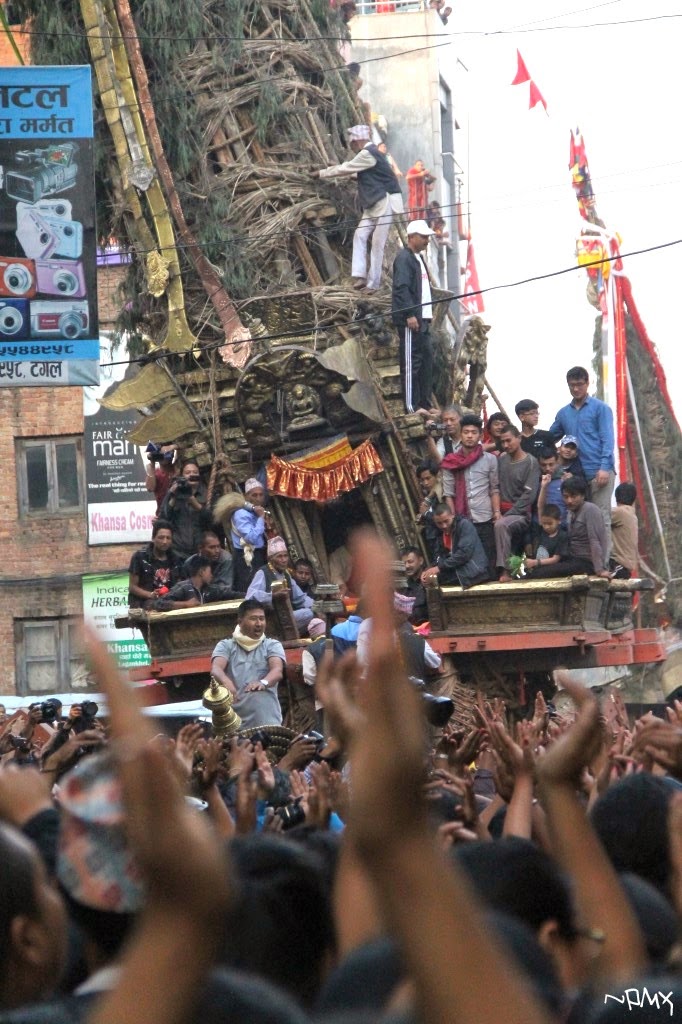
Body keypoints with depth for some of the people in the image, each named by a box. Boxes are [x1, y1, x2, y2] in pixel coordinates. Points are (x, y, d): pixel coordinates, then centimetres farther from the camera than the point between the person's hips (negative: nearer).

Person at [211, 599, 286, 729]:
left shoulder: (272, 645, 11)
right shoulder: (226, 645, 12)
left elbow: (277, 671, -8)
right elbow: (216, 669, -7)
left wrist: (263, 682, -32)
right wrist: (226, 681, -32)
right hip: (233, 722, 0)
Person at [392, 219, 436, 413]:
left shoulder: (418, 258, 21)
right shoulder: (404, 258, -10)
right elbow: (401, 288, -19)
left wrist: (429, 313, 20)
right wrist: (410, 315, -23)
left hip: (421, 319, 10)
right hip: (410, 320, -10)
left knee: (426, 359, 11)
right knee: (411, 362, -9)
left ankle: (425, 404, 17)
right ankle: (412, 406, -8)